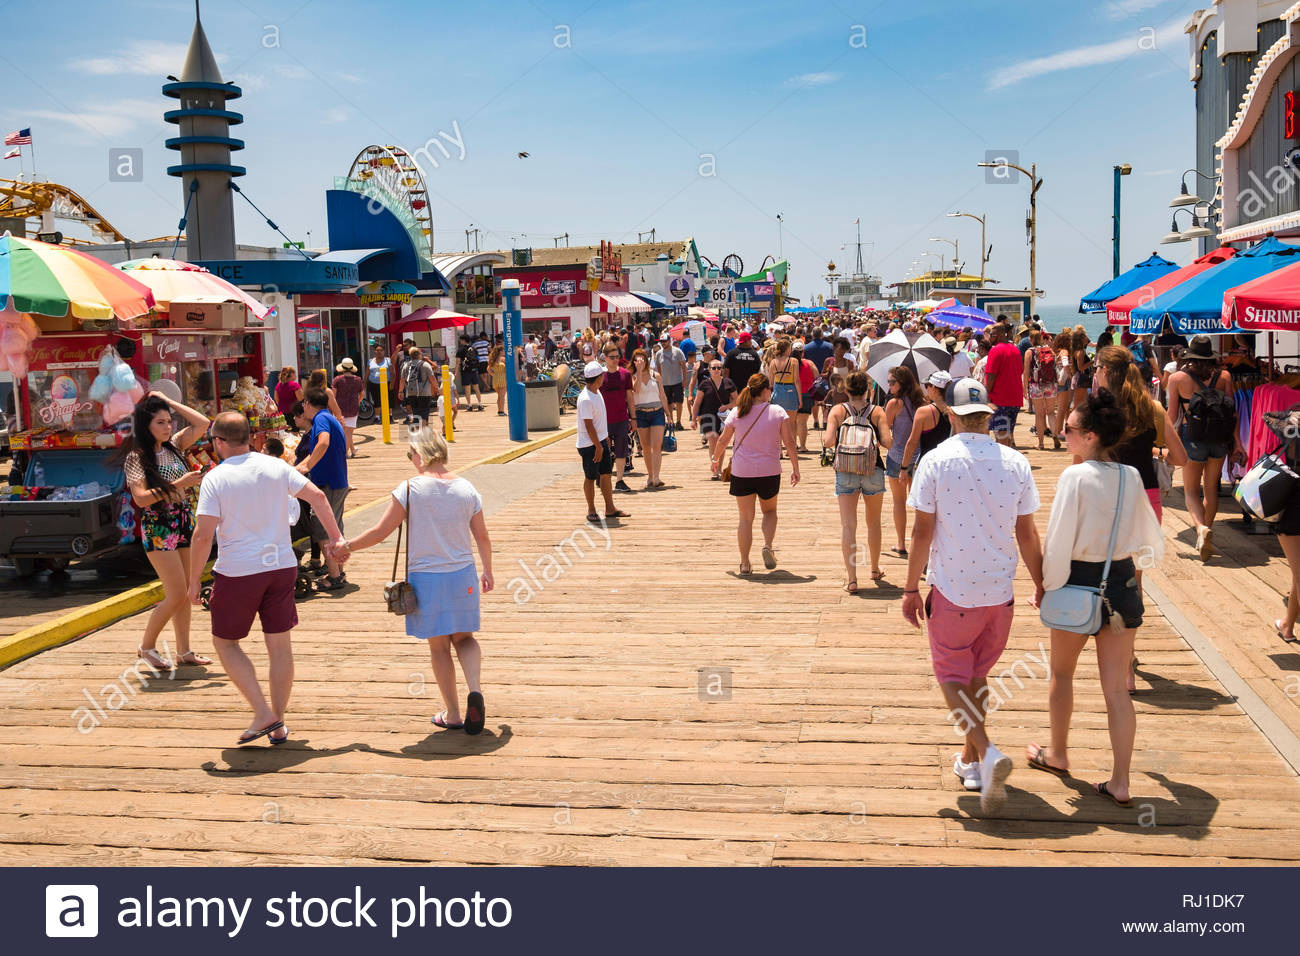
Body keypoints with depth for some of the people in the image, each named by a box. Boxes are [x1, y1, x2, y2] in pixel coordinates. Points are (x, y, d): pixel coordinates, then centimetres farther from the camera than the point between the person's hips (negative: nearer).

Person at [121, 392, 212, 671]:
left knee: (185, 594, 9)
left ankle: (183, 650, 17)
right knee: (177, 595, -8)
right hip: (158, 529, -6)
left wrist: (170, 402, 4)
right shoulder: (136, 457, -9)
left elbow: (202, 424, 5)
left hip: (184, 524, 7)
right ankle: (147, 646, 10)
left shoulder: (173, 447, 8)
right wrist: (179, 485, -21)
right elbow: (141, 498, -18)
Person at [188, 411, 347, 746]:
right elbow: (317, 497, 0)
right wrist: (335, 538, 6)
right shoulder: (276, 467, 2)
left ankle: (263, 713, 3)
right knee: (280, 646, 11)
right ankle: (278, 725, 18)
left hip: (237, 572, -4)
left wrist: (194, 580, -6)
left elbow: (203, 535, -15)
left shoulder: (215, 478, -10)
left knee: (225, 642, 14)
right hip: (281, 567, 4)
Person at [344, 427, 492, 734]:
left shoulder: (409, 488, -10)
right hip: (462, 575, 2)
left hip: (425, 577, -2)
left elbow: (381, 531, -8)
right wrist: (487, 572, 21)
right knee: (464, 637, 17)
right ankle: (474, 689, -9)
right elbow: (482, 537, 6)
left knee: (439, 645, 9)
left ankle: (452, 714, 15)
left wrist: (346, 546, 6)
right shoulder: (466, 488, 0)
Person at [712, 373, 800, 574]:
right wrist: (795, 468, 3)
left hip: (742, 473, 1)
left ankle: (745, 563, 9)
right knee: (770, 511, 23)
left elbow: (723, 440, 7)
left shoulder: (736, 413, -2)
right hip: (769, 472, 0)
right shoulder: (778, 412, -6)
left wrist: (716, 459, 26)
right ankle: (767, 545, -1)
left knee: (746, 518, 9)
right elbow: (790, 443, -7)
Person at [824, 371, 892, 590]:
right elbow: (887, 442, -8)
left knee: (848, 525, -2)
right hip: (873, 471, 1)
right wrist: (880, 440, 14)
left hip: (845, 472, -1)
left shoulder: (838, 411, 0)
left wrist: (825, 437, 13)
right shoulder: (877, 412, 1)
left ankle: (851, 579, -9)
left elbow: (828, 442, -9)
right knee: (874, 522, 19)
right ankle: (875, 569, 34)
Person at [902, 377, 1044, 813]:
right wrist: (1040, 584, 16)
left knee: (952, 677, 8)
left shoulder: (936, 461, -10)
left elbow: (922, 531, -9)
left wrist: (911, 588, 0)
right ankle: (970, 760, 28)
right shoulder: (1015, 463, -1)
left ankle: (987, 752, -14)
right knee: (977, 675, 20)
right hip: (1000, 592, 4)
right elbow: (1027, 534, 4)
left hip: (952, 591, -3)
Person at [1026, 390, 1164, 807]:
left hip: (1079, 584, -5)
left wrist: (1049, 587, -6)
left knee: (1061, 673, 20)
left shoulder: (1075, 478, -17)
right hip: (1122, 584, 5)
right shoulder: (1132, 477, 0)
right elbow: (1152, 539, 11)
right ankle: (1119, 782, 11)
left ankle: (1057, 754, 36)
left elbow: (1059, 542, -17)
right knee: (1117, 689, 9)